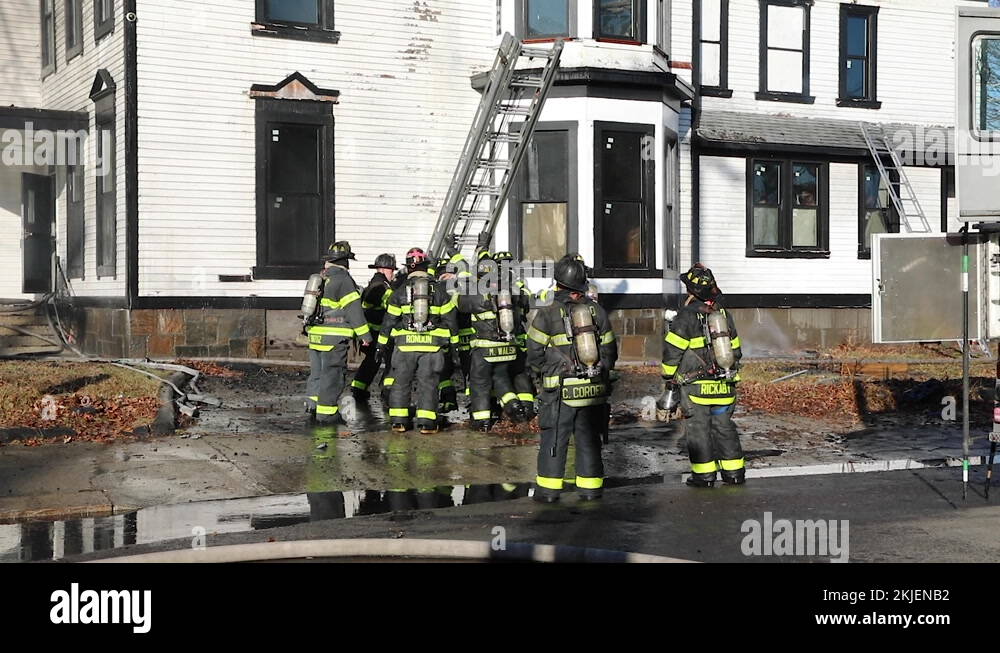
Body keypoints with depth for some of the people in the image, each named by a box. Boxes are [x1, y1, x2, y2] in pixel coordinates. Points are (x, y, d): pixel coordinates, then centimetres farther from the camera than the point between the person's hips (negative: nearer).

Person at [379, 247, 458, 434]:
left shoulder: (400, 292, 3)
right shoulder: (439, 289, 5)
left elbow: (389, 319, 6)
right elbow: (449, 318, 7)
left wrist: (382, 343, 14)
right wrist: (453, 342, 16)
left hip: (405, 344, 0)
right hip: (432, 345, 0)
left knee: (401, 382, 9)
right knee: (427, 383, 3)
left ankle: (398, 421, 9)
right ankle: (426, 422, -1)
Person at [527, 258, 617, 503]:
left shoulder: (547, 315, -7)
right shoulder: (597, 312, 5)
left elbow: (534, 354, -6)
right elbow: (610, 350, 8)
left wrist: (541, 372, 13)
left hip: (561, 391, -3)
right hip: (594, 390, 3)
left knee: (554, 440, 6)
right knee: (589, 439, 12)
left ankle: (548, 489, 9)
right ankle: (591, 487, 16)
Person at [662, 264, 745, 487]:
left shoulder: (687, 316, -12)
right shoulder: (724, 314, 7)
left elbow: (672, 351, -11)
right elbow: (735, 350, 14)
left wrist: (669, 378, 2)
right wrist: (733, 378, 23)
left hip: (696, 387, -5)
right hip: (723, 386, 5)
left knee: (698, 429, 3)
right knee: (724, 427, 13)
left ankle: (704, 475, 5)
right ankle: (734, 472, 16)